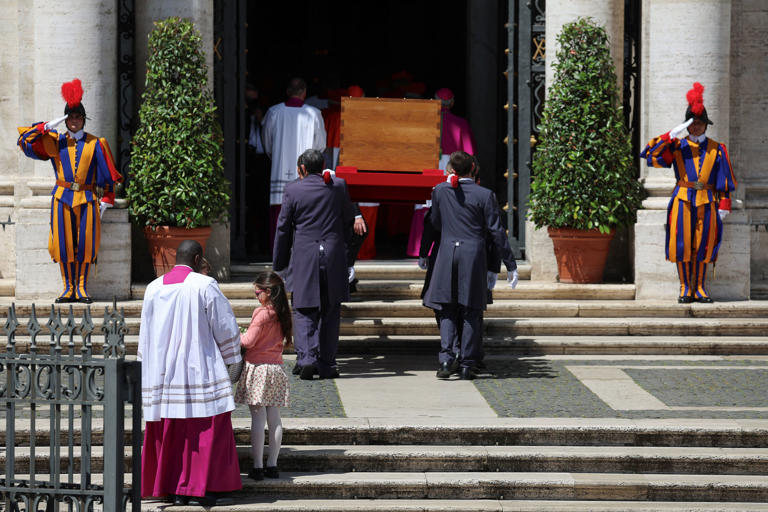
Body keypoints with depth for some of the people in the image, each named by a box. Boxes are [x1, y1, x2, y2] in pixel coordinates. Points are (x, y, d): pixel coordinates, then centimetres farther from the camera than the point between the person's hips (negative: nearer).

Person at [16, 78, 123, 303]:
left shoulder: (96, 144, 7)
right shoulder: (54, 141, 8)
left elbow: (106, 175, 9)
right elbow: (25, 140, 3)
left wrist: (105, 200, 4)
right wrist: (47, 127, -5)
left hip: (87, 199, -1)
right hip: (62, 198, 1)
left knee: (85, 244, -3)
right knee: (64, 244, -1)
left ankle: (81, 288, 5)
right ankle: (68, 288, 6)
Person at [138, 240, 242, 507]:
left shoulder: (153, 289, 6)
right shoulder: (205, 286, -9)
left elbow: (145, 335, 13)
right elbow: (225, 326, -5)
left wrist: (148, 371, 22)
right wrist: (230, 357, 12)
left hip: (162, 372, 5)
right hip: (198, 371, -5)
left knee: (170, 430, 10)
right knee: (204, 428, 0)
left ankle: (174, 489, 11)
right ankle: (197, 488, -3)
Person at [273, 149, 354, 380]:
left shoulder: (293, 190, -3)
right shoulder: (339, 186, 4)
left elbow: (283, 228, 1)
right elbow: (348, 221, 11)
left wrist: (279, 263, 9)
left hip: (304, 259, -2)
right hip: (334, 257, 2)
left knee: (305, 312, 2)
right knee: (330, 313, 10)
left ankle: (306, 358, -16)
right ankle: (326, 365, 12)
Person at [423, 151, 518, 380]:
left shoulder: (440, 191, 1)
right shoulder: (484, 195, -5)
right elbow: (497, 232, -4)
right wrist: (510, 265, 1)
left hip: (447, 252, 2)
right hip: (474, 254, -2)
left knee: (448, 311, 8)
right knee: (470, 312, 5)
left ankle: (446, 359, -7)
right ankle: (466, 366, 4)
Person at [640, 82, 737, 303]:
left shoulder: (717, 149, 11)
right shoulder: (677, 147, 7)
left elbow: (725, 178, 9)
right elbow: (650, 155, -4)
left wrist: (724, 203, 0)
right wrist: (670, 136, -12)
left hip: (707, 201, 1)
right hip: (683, 200, -1)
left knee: (703, 245, 1)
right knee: (683, 244, -3)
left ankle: (699, 288, 9)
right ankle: (685, 289, 4)